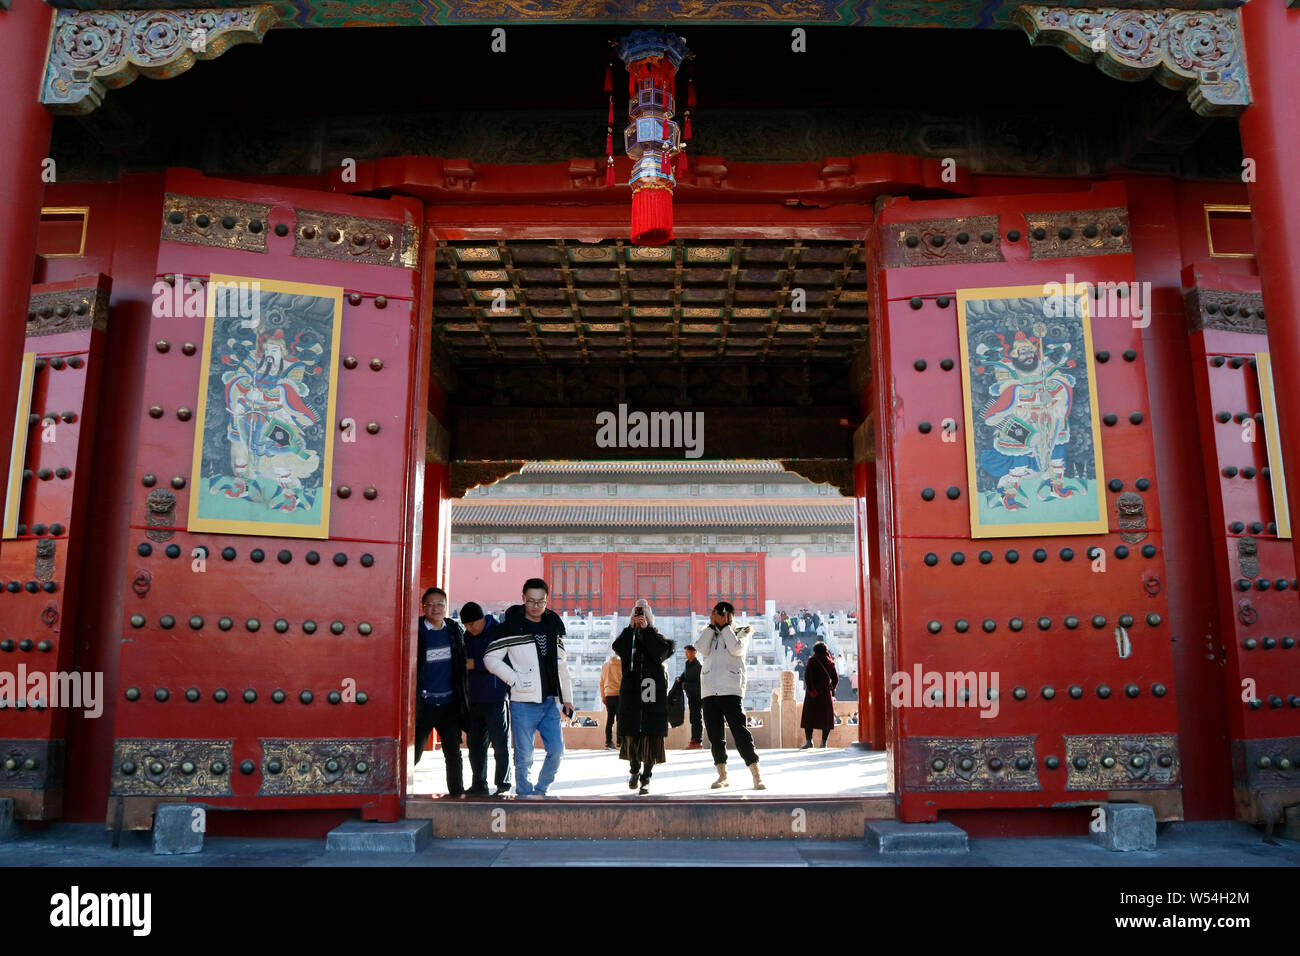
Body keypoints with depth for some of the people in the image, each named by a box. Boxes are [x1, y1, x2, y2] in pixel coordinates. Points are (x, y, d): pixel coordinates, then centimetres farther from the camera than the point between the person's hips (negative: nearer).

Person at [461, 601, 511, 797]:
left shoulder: (499, 632, -7)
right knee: (475, 743, 9)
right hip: (475, 699, 7)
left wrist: (475, 663, -14)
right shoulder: (467, 637, 13)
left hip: (496, 698, -6)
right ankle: (478, 784, 18)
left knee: (500, 744, -1)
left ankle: (503, 785, 7)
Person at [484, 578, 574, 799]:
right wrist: (516, 680, -11)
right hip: (523, 703, -5)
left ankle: (540, 790, 24)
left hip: (550, 702, 5)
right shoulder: (511, 626, -5)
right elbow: (490, 659, -7)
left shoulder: (553, 625, 11)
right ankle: (524, 795, 18)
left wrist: (567, 698, 14)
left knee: (557, 751, 5)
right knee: (524, 756, 1)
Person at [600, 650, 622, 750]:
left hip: (608, 695, 4)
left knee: (610, 719, 7)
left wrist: (603, 696, 19)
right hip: (619, 695, -4)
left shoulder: (605, 666, 11)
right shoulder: (621, 664, -4)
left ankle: (608, 742, 4)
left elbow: (601, 683, 14)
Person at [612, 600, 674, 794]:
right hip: (631, 692, 1)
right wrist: (630, 627, -9)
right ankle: (634, 770, 25)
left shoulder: (656, 637, 12)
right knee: (630, 733, 2)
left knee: (651, 735, -4)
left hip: (653, 692, -1)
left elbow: (661, 650, -11)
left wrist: (646, 629, -10)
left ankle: (646, 778, 2)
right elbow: (618, 649, -7)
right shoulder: (628, 637, 15)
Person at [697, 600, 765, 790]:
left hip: (730, 689, -4)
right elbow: (702, 649, 0)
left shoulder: (741, 632, 12)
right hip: (709, 691, 4)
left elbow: (736, 648, -8)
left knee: (740, 730, -10)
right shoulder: (709, 633, 20)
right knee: (715, 735, 5)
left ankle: (756, 776, -6)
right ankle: (722, 775, 15)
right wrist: (712, 625, 1)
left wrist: (724, 625, -3)